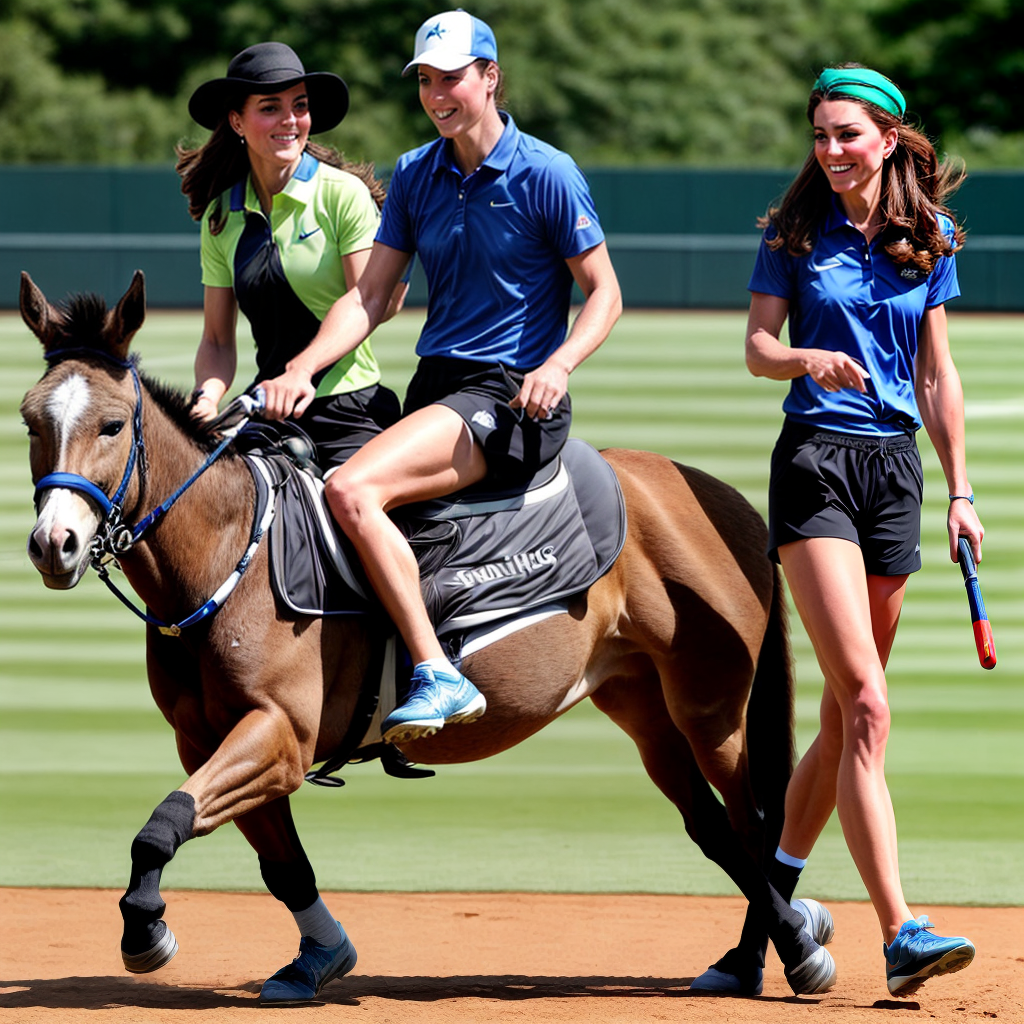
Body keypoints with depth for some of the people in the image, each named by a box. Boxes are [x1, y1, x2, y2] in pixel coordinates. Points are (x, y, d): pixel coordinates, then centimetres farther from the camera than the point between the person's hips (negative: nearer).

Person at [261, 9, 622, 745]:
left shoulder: (547, 175, -5)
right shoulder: (416, 175, 11)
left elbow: (604, 294, -2)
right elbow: (370, 295, 9)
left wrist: (557, 366, -20)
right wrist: (303, 369, -6)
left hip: (511, 399, -8)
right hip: (433, 385, 8)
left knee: (352, 490, -28)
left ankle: (439, 676, -28)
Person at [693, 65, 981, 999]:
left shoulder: (927, 239, 9)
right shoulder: (796, 232, 1)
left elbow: (936, 371, 13)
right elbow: (757, 347, 1)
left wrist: (960, 491, 9)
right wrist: (808, 360, -21)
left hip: (895, 466, 4)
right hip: (815, 459, -4)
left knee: (847, 716, 6)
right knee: (865, 704, -16)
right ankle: (900, 934, -23)